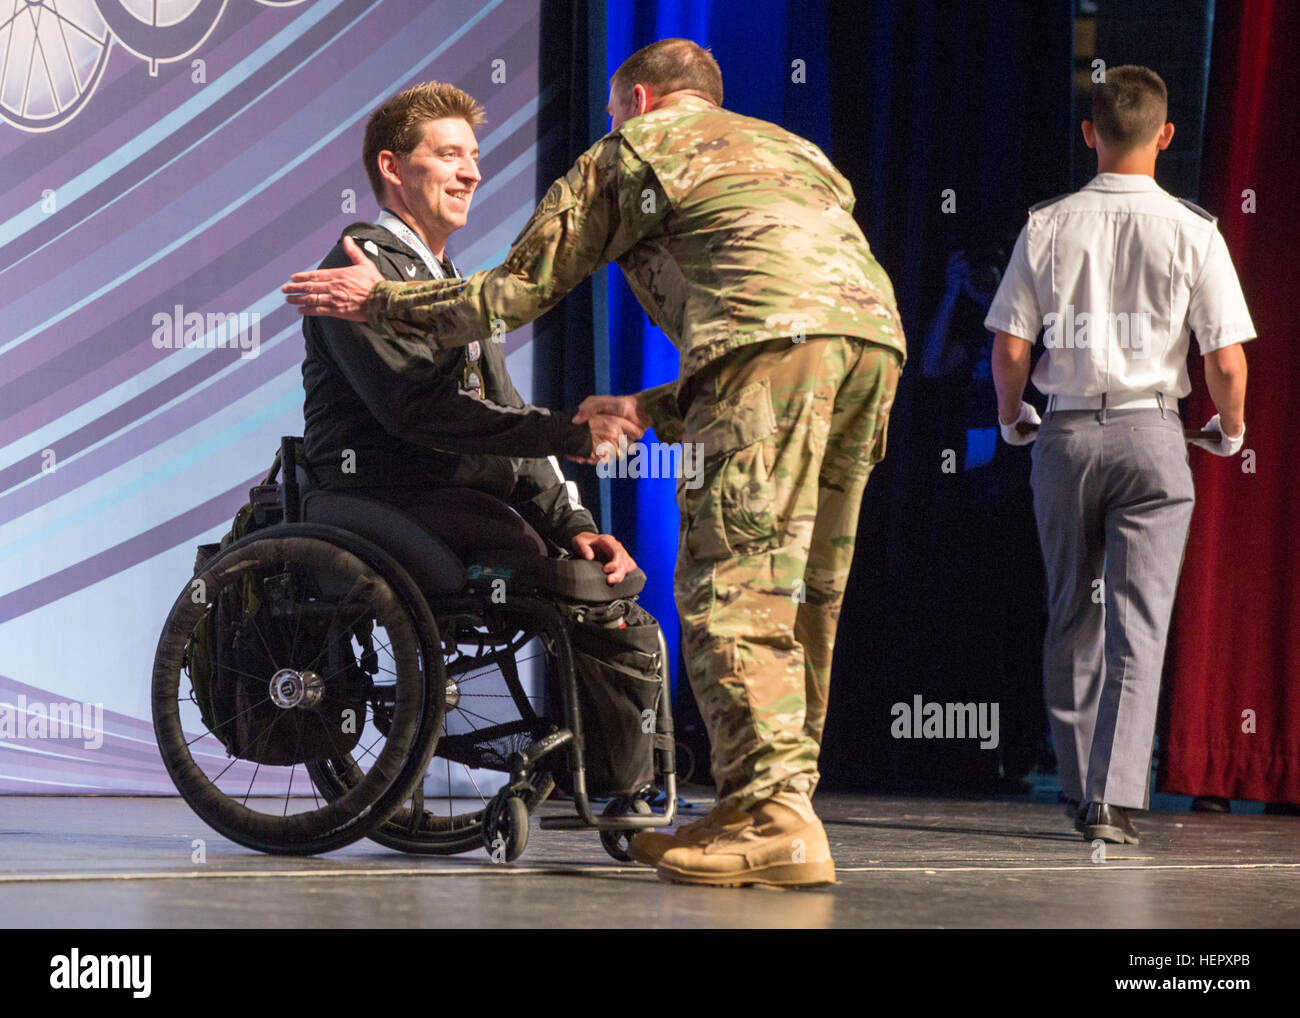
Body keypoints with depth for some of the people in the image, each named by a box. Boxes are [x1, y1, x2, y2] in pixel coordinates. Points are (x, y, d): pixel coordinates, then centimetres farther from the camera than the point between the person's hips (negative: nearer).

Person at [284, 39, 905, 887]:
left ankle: (772, 818, -20)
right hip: (876, 334, 7)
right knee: (802, 592, 12)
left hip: (775, 336, -7)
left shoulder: (635, 147, 21)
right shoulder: (795, 151, 40)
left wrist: (378, 301, 34)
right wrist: (652, 412, 47)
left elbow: (519, 291, 22)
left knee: (734, 585, -9)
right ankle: (783, 795, 12)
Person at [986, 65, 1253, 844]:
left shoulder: (1048, 227, 0)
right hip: (1151, 433, -2)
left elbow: (1011, 348, 0)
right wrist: (1231, 428, 13)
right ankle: (1116, 801, -10)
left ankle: (1081, 790, 18)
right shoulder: (1191, 232, -5)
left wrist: (1011, 417, 19)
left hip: (1066, 432, 2)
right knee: (1137, 621, -2)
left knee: (1071, 619, 13)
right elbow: (1227, 361, -7)